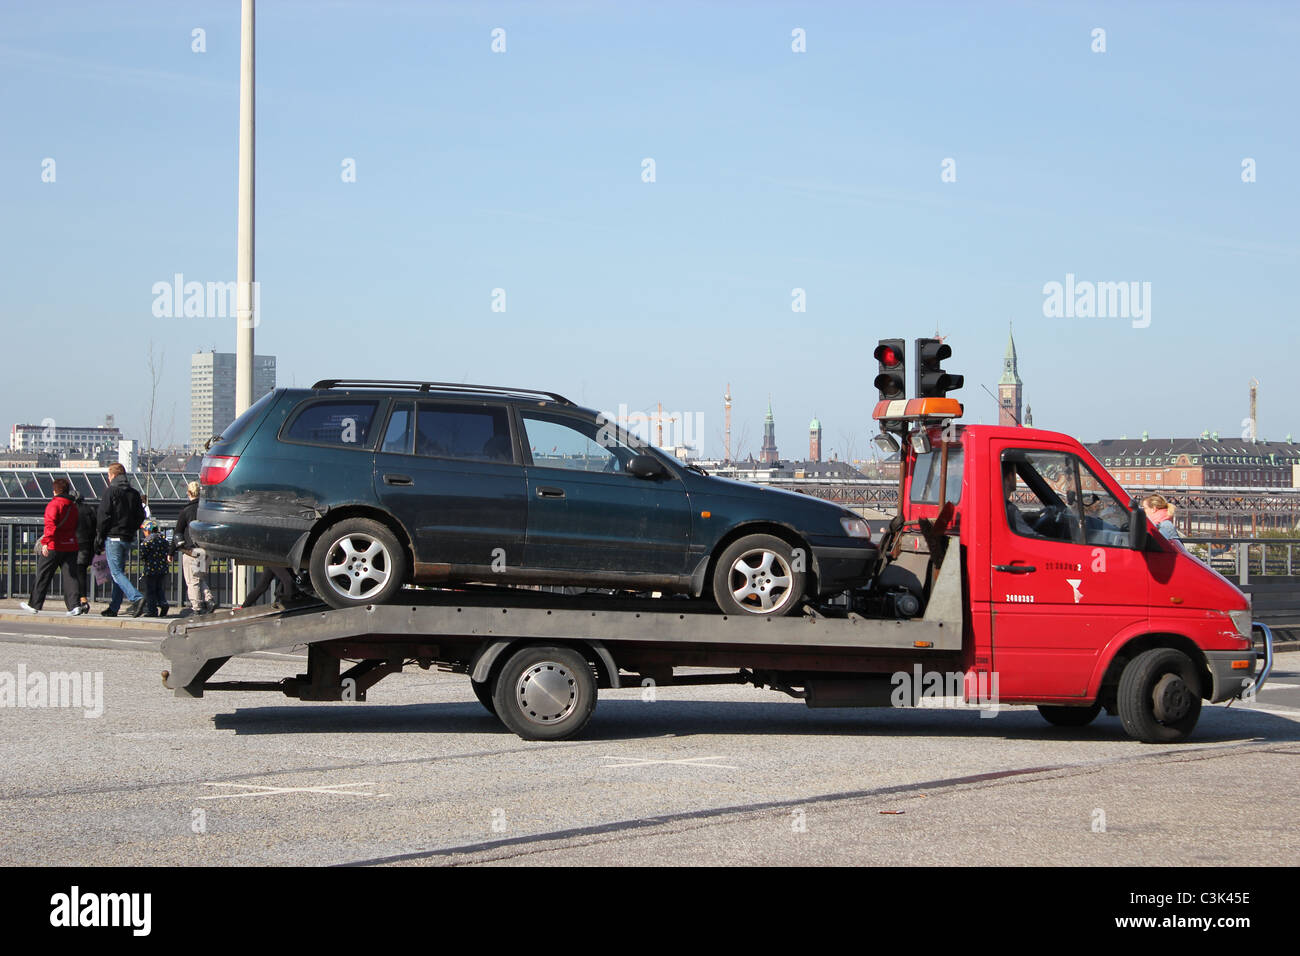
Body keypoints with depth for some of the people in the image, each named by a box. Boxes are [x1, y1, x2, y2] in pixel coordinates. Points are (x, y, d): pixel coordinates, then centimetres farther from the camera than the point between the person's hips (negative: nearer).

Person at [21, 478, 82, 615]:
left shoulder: (54, 504, -10)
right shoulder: (73, 506, 12)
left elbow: (51, 525, -23)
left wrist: (45, 542, -29)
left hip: (54, 547, -6)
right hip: (70, 546, 6)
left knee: (43, 576, 7)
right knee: (70, 576, 2)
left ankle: (34, 605, 16)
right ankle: (75, 605, -12)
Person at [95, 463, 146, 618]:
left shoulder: (110, 491, -7)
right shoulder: (134, 493, 11)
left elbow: (103, 516, -11)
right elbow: (140, 516, 13)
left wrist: (99, 539, -5)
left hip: (113, 537, -7)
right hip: (128, 539, 7)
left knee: (116, 573, -8)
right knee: (119, 571, 14)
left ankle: (136, 598, -26)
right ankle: (113, 607, 16)